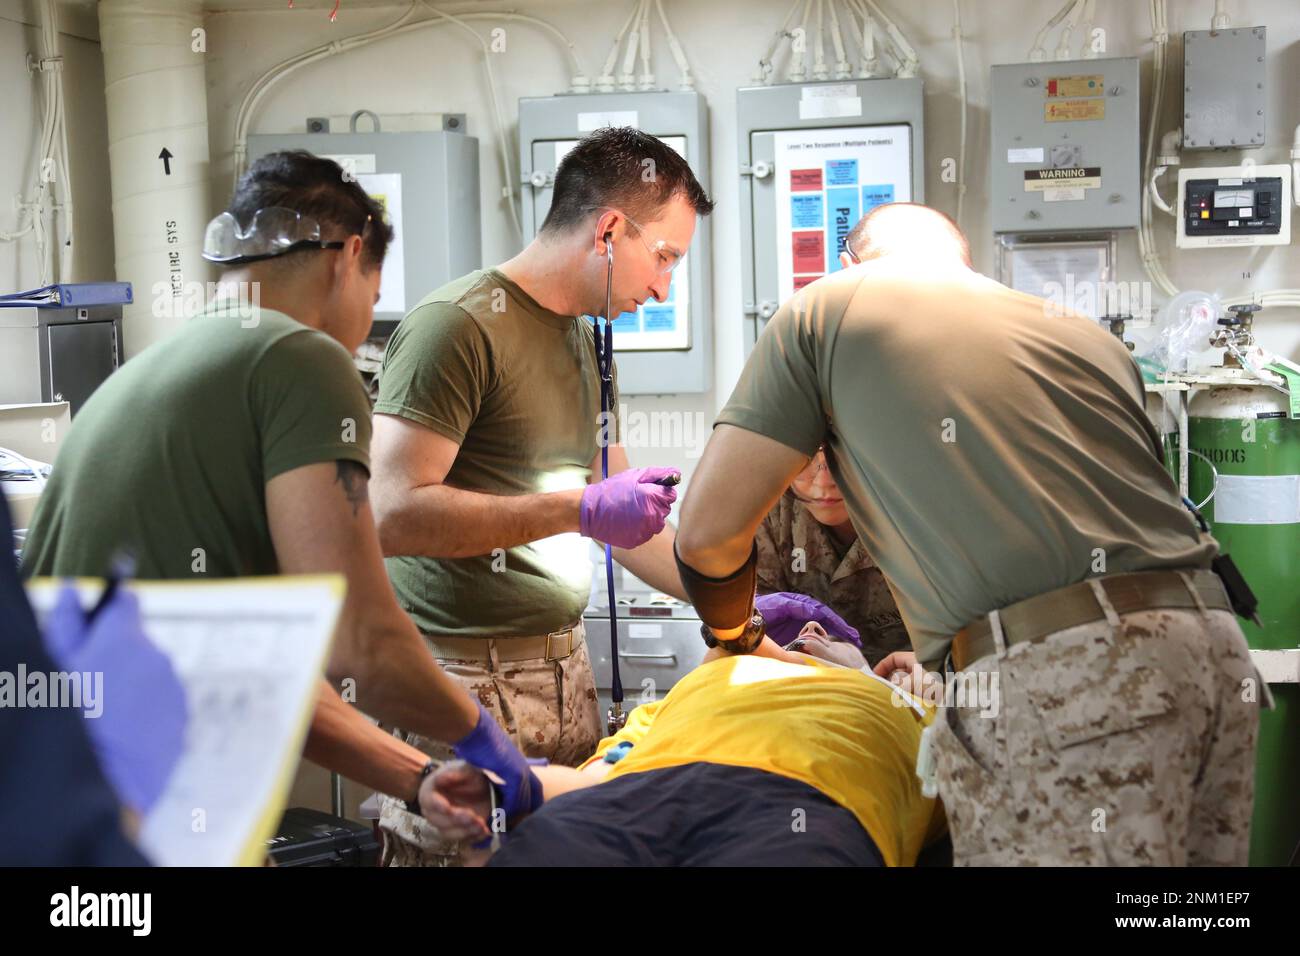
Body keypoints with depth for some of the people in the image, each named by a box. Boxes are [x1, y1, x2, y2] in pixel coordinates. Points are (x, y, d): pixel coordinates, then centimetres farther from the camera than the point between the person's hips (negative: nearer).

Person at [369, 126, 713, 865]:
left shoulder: (587, 343, 15)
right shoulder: (459, 326, -13)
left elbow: (628, 519, 21)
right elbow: (393, 514, -22)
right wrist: (582, 510, -21)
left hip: (564, 665, 8)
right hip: (467, 676, -8)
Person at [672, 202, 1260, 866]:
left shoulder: (826, 308, 13)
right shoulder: (1085, 334, 29)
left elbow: (708, 534, 7)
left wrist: (733, 636, 29)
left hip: (1062, 682, -7)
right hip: (1208, 638, 7)